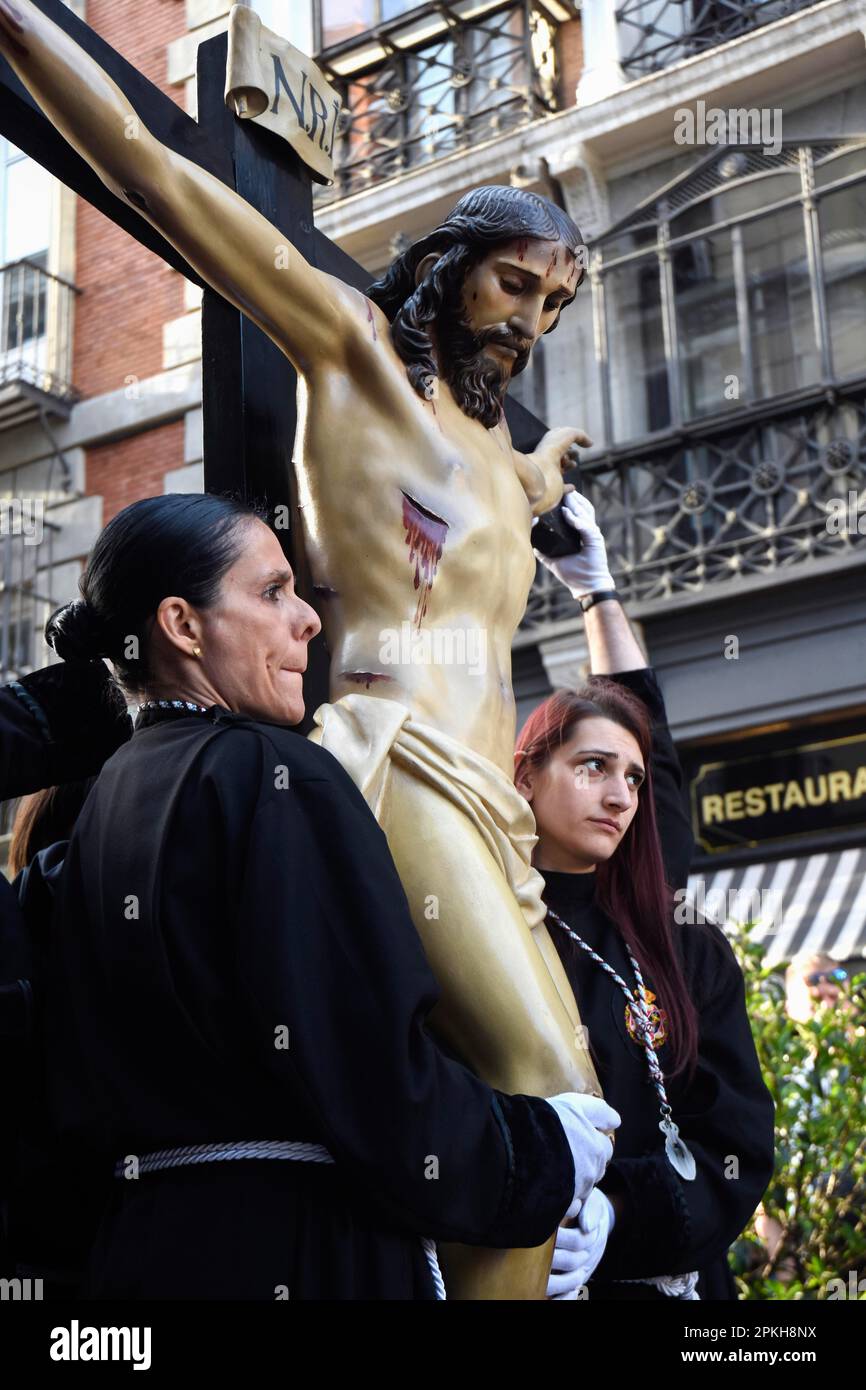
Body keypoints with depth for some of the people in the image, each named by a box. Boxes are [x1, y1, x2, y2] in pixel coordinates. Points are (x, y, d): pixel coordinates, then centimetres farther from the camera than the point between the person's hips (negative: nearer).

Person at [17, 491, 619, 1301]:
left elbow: (81, 1100, 13)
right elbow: (372, 1061, -21)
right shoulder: (276, 778, -15)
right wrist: (543, 1152, -7)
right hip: (305, 1254, -8)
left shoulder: (105, 801, 9)